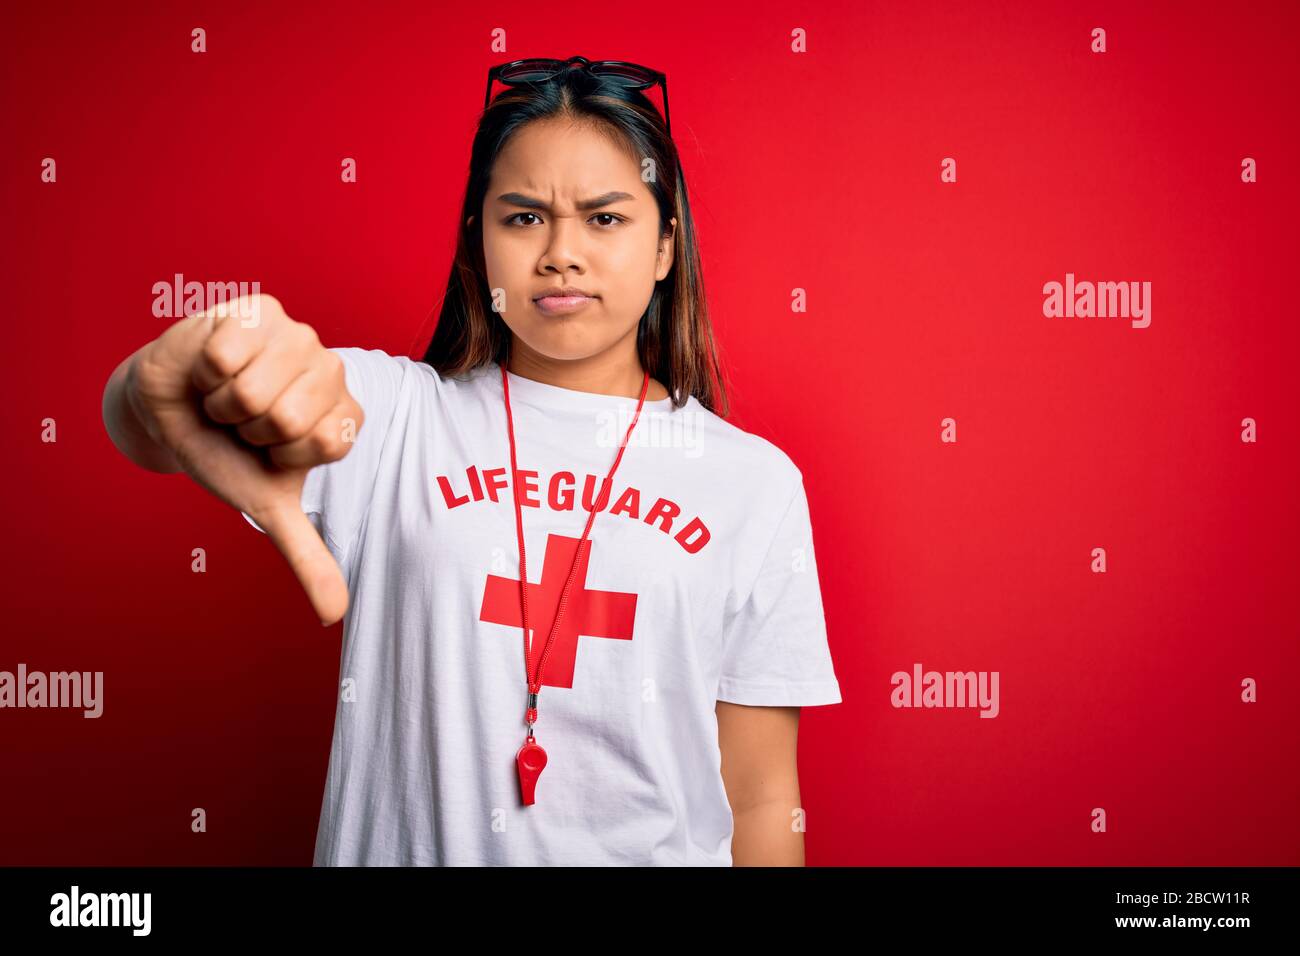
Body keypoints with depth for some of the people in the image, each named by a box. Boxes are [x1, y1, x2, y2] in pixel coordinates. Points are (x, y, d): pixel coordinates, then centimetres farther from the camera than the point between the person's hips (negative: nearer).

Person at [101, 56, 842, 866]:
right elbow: (141, 429, -25)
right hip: (397, 844, 0)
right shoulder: (382, 412, -8)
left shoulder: (756, 482, -6)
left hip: (658, 850, 1)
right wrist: (174, 375, -45)